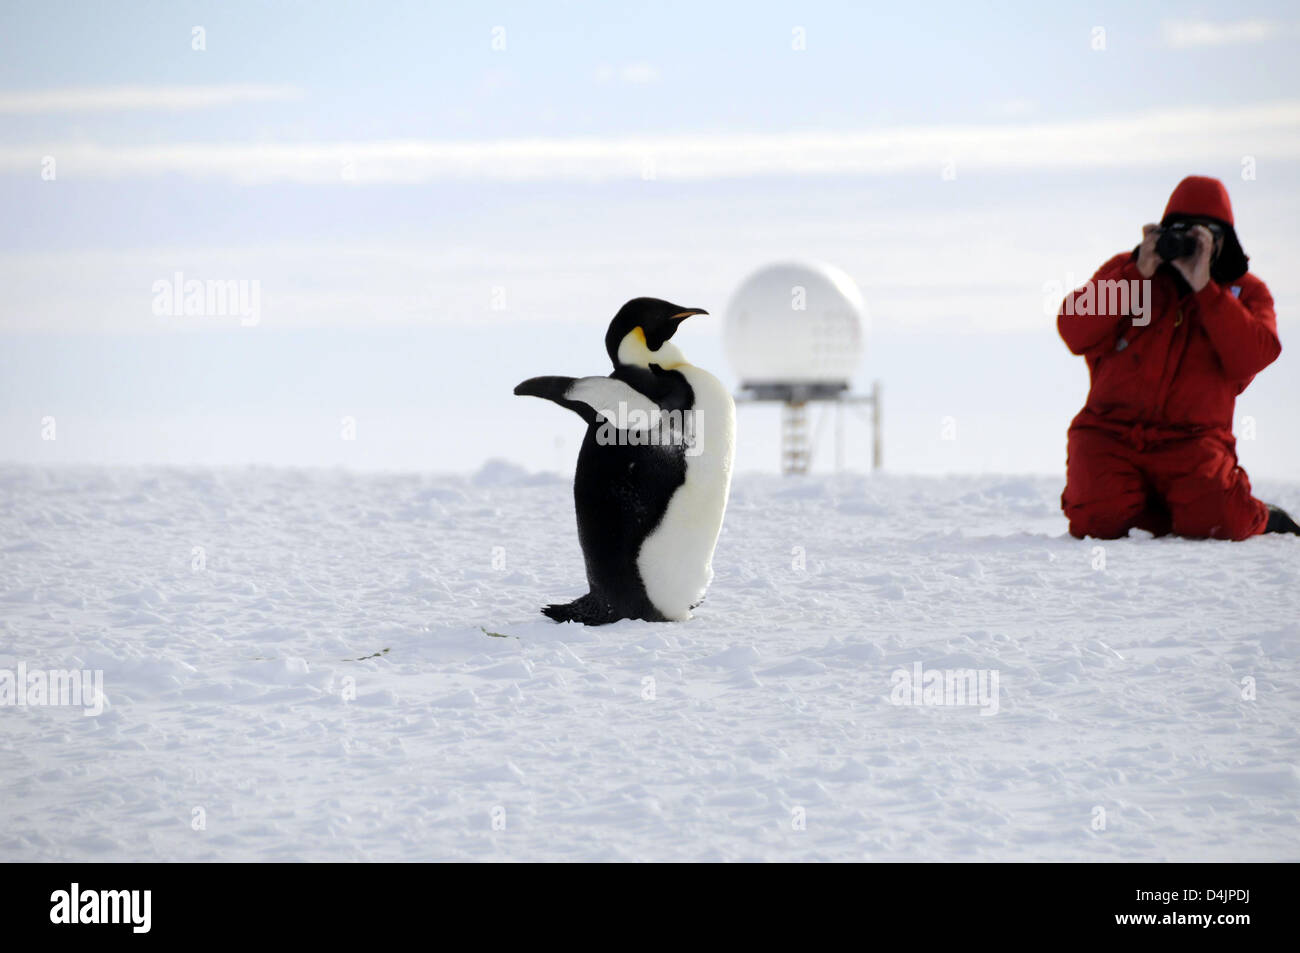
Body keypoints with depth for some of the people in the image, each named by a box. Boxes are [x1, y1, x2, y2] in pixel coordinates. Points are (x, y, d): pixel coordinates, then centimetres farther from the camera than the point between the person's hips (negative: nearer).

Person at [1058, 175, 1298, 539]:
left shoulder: (1245, 292, 9)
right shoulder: (1125, 269, 10)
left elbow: (1250, 359, -12)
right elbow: (1074, 333, -5)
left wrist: (1204, 287, -16)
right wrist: (1137, 273, -12)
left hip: (1190, 439, -1)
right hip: (1112, 433, 1)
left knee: (1211, 522, -28)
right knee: (1099, 522, -25)